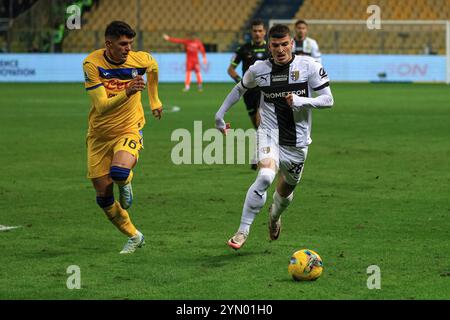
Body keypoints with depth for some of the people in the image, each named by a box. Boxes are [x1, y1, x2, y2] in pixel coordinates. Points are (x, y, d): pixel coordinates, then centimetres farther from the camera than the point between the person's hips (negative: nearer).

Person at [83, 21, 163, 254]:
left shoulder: (141, 59, -12)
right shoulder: (92, 64, -19)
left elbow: (153, 67, 16)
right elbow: (102, 106, -26)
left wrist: (154, 99, 23)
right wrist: (127, 93, -41)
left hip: (129, 130, -1)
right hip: (99, 135, 1)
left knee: (119, 172, -33)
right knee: (103, 196, 3)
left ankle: (126, 182, 6)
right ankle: (134, 237, 23)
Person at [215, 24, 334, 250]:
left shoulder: (308, 66, -7)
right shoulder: (259, 70, -2)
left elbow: (328, 100, -6)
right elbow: (240, 89, 18)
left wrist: (301, 101, -22)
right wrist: (220, 114, 15)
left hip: (298, 140, 2)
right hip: (269, 135, -2)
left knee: (286, 190, 17)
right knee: (265, 176, -30)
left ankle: (275, 215, 55)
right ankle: (243, 231, -22)